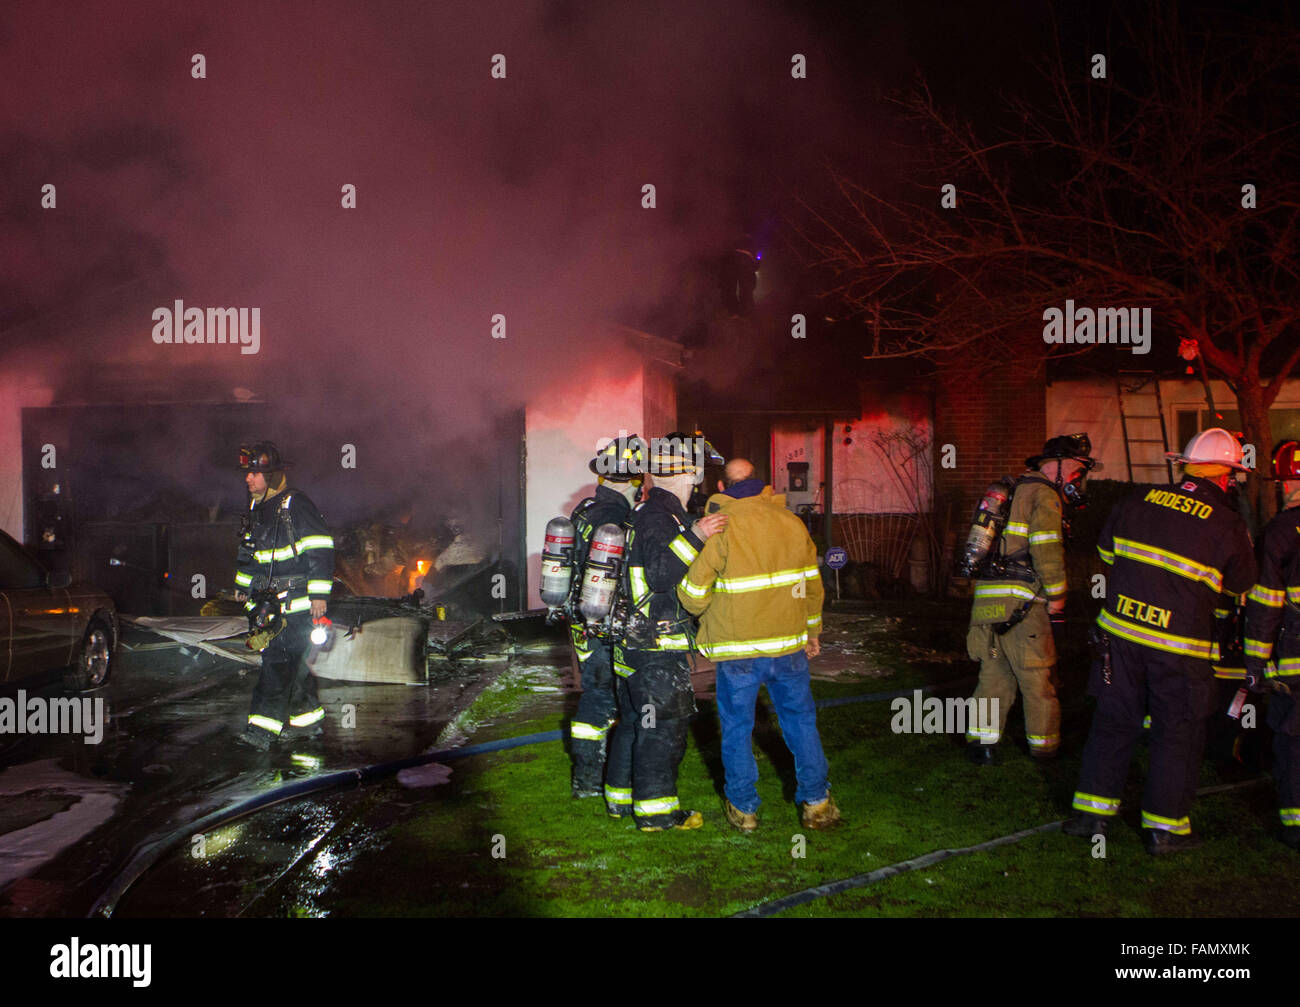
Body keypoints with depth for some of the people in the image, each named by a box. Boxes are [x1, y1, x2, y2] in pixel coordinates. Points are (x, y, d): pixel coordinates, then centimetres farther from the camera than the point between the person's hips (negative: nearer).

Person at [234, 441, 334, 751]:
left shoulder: (295, 504, -11)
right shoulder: (256, 508, 15)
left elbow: (320, 548, -14)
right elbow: (248, 553, 28)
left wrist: (319, 593, -17)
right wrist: (243, 587, 29)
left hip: (297, 601, -8)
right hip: (269, 600, 8)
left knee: (278, 660, -11)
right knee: (291, 661, 11)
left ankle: (262, 730, -12)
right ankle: (309, 720, 22)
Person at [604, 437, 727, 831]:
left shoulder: (645, 513, 15)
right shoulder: (659, 516, -17)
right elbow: (660, 573, -28)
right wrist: (694, 537, -33)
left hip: (634, 642, 10)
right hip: (659, 646, -10)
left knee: (634, 720, 18)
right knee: (663, 725, -2)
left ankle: (621, 797, 28)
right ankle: (656, 810, 6)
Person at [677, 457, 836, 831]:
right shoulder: (791, 521, 2)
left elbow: (693, 593, -10)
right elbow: (811, 582, 10)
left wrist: (703, 612, 13)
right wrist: (811, 629, 22)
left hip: (737, 648, -3)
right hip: (789, 642, 3)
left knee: (737, 726, 12)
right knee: (800, 719, 17)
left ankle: (743, 807, 22)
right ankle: (815, 802, 23)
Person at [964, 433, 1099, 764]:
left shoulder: (1013, 490, 21)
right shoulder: (1044, 495, -7)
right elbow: (1048, 553, -15)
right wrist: (1057, 598, -6)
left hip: (987, 598, 8)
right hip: (1020, 601, -8)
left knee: (994, 674, 13)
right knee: (1038, 677, 6)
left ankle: (980, 738, 11)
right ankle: (1044, 745, 17)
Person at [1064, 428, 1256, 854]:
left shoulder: (1139, 500, 0)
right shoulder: (1228, 524, -9)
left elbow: (1106, 548, 15)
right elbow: (1241, 583, 7)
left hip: (1120, 630, 4)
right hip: (1179, 648, -3)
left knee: (1113, 721, 14)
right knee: (1177, 733, 11)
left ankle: (1092, 812, 20)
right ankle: (1164, 827, 19)